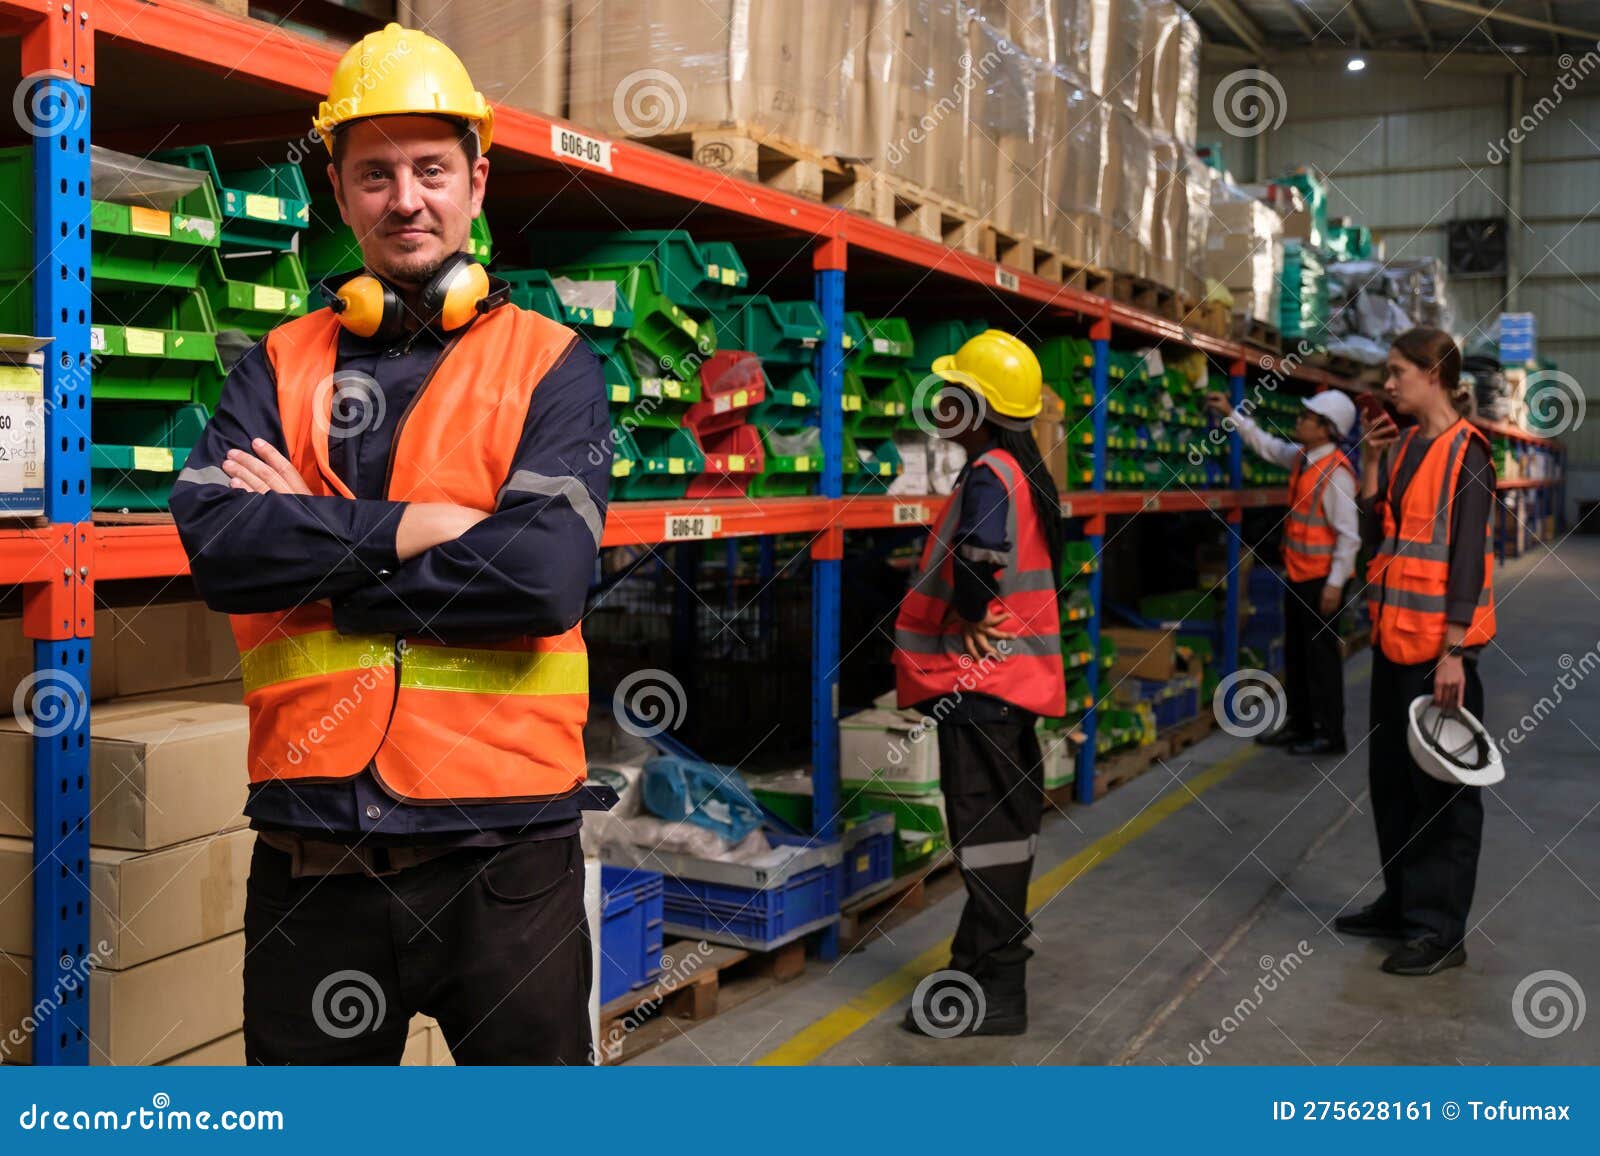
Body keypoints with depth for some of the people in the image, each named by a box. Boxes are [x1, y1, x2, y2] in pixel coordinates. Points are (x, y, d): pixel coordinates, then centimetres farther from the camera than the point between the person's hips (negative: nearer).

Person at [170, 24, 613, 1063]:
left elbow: (545, 574, -15)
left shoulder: (551, 365, 1)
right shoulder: (281, 367, 9)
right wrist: (413, 527, -15)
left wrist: (311, 550, -10)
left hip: (504, 850, -2)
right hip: (312, 850, 2)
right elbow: (213, 538, -9)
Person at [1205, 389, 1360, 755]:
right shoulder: (1301, 458, 6)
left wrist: (1335, 583, -22)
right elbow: (1267, 445, 25)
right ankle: (1298, 724, 28)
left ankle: (1328, 734, 10)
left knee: (1321, 655, -1)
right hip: (1298, 574, 9)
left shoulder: (1336, 472, -20)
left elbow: (1348, 533, -21)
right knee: (1295, 653, 16)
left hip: (1321, 579, -9)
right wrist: (1232, 414, 21)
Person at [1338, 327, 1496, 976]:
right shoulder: (1402, 447, 11)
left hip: (1439, 639, -8)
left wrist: (1453, 650, -19)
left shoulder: (1465, 452, -10)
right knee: (1392, 773, 14)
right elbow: (1374, 534, 9)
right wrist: (1372, 460, 2)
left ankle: (1440, 929, 7)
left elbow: (1466, 553, -15)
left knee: (1442, 783, -1)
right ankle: (1401, 902, 27)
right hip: (1394, 634, 8)